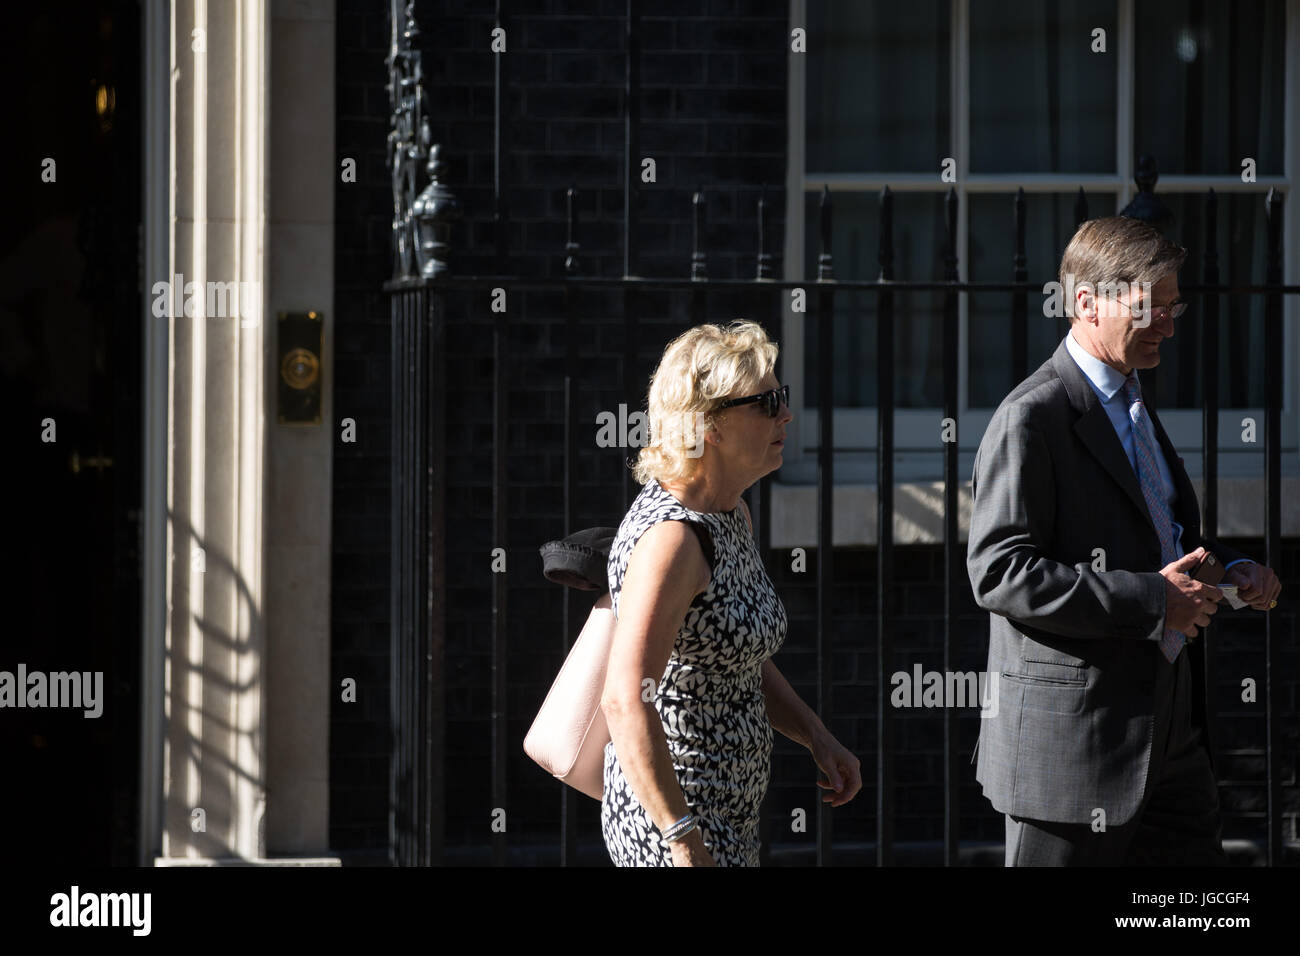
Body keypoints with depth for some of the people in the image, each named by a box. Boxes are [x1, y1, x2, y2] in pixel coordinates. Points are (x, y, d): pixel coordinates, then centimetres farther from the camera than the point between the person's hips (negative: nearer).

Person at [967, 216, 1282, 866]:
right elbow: (999, 572, -22)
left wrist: (1230, 569, 7)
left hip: (1172, 730, 9)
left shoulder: (1133, 404, 16)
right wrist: (1151, 601, -23)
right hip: (1075, 734, -9)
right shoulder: (1031, 417, -14)